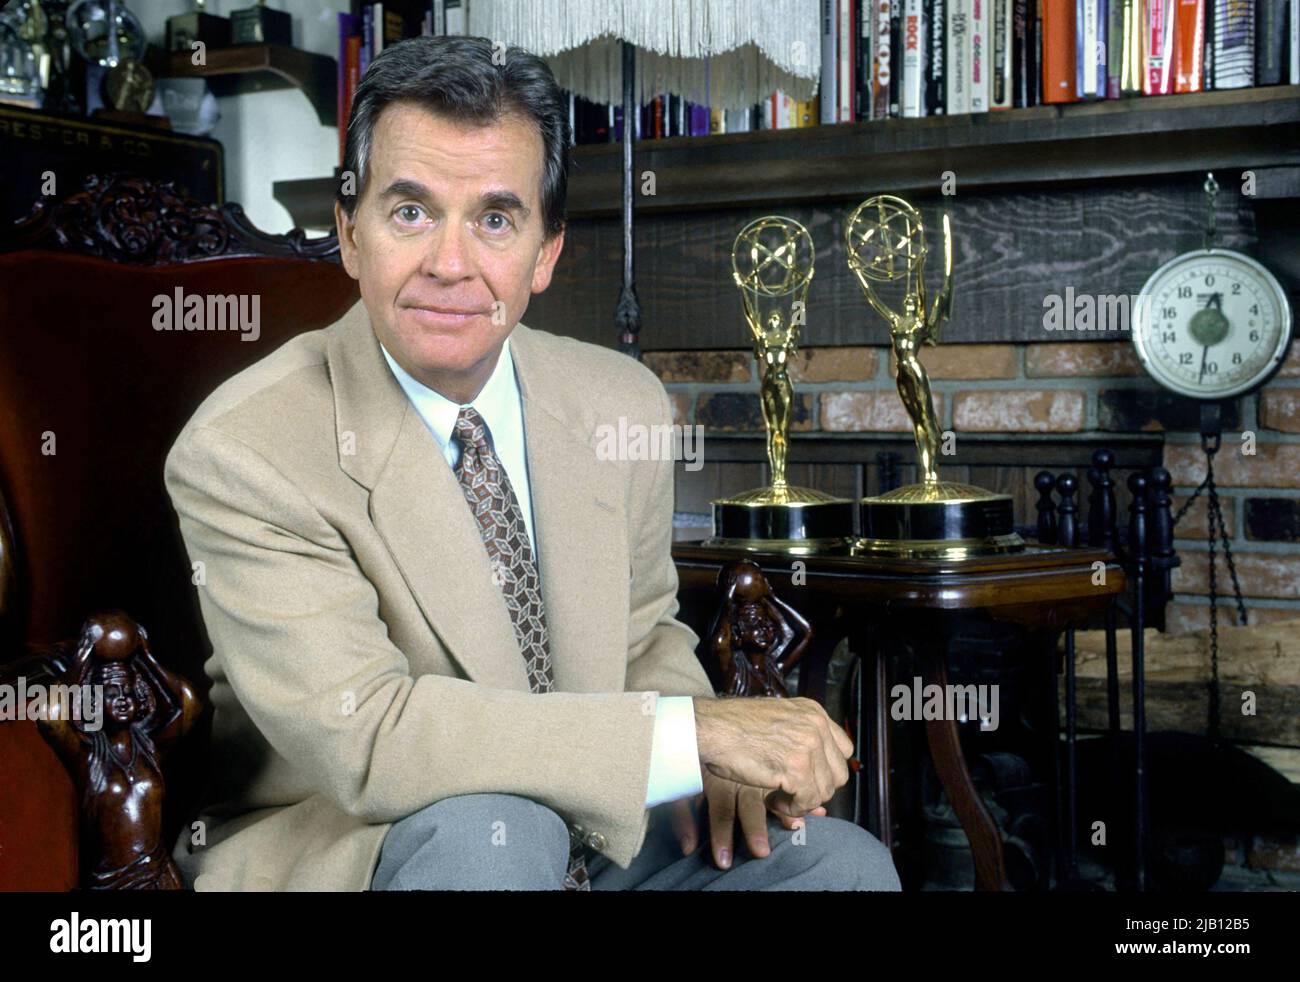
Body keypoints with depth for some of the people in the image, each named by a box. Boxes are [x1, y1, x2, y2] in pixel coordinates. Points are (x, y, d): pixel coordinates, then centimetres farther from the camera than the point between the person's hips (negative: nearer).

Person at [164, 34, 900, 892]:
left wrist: (710, 765, -10)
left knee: (844, 863, -13)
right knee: (488, 826, -34)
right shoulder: (242, 455, -20)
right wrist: (693, 732, -31)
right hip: (338, 852, -4)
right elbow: (366, 738, -29)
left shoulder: (624, 402, -1)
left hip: (587, 836, 5)